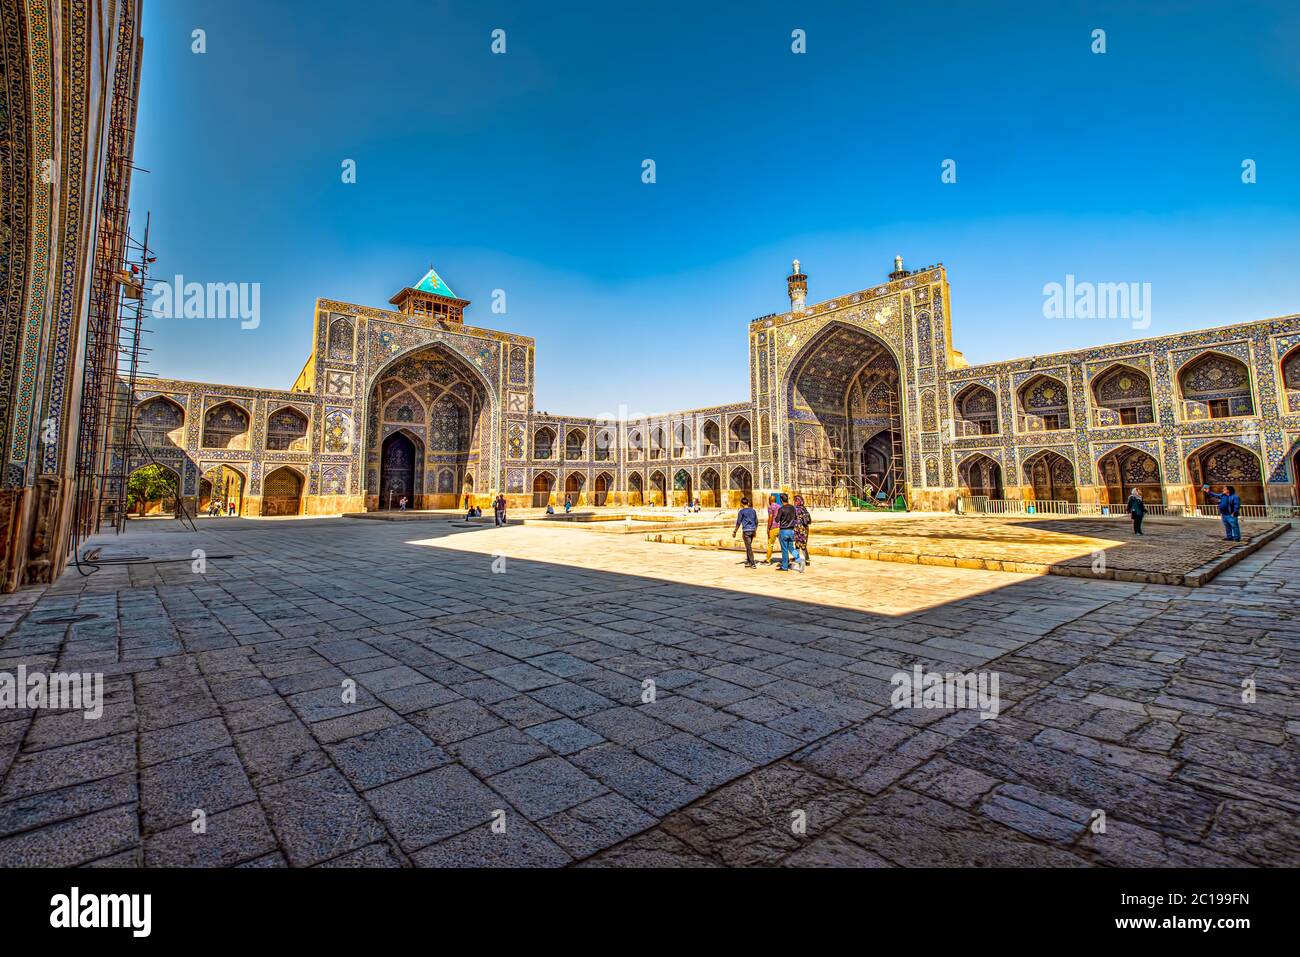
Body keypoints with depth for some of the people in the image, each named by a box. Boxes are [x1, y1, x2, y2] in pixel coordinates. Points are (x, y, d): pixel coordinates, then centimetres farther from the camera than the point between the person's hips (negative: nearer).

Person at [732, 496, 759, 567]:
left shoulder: (741, 511, -6)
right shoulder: (753, 510, 11)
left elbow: (738, 523, -7)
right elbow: (756, 522, 16)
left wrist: (734, 532, 0)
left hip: (746, 530, -6)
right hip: (753, 530, 6)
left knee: (749, 547, -4)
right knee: (748, 546, 17)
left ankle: (753, 564, -5)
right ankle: (748, 562, 20)